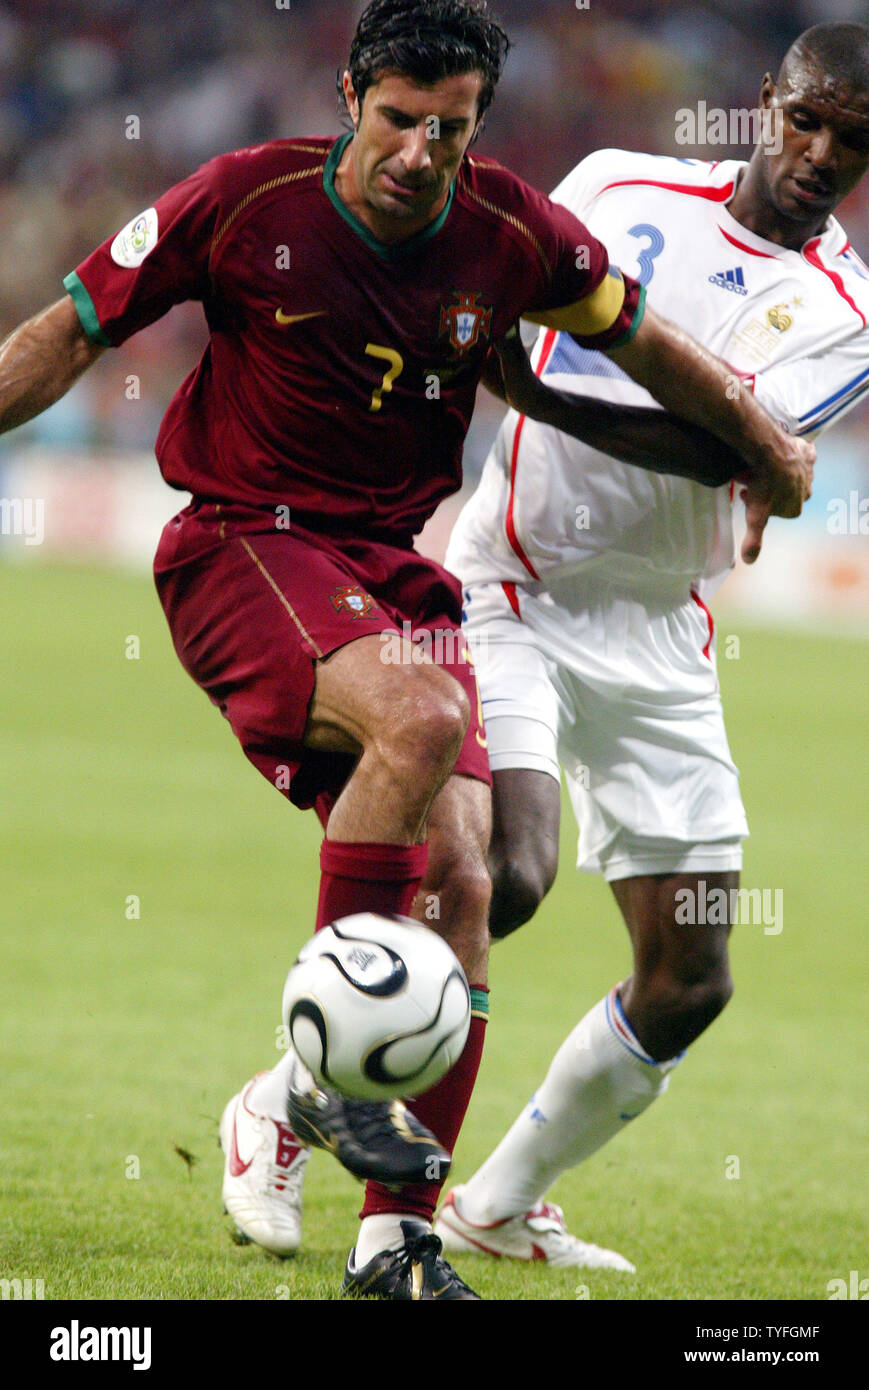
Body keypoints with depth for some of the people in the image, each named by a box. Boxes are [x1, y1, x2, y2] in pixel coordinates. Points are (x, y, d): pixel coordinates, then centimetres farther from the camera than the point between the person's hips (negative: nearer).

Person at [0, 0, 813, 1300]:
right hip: (241, 547, -4)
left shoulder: (510, 231, -3)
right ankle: (317, 1073, -23)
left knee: (461, 881, -10)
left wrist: (766, 452, 28)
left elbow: (637, 338, 17)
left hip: (392, 562, 4)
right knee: (421, 716, -33)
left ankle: (395, 1237, -1)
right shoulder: (247, 203, -12)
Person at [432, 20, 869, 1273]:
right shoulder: (620, 185, 0)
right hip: (506, 595, -3)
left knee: (689, 981, 0)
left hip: (658, 643, 3)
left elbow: (729, 441, -21)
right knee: (506, 873, -26)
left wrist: (528, 384, -30)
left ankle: (499, 1206, 19)